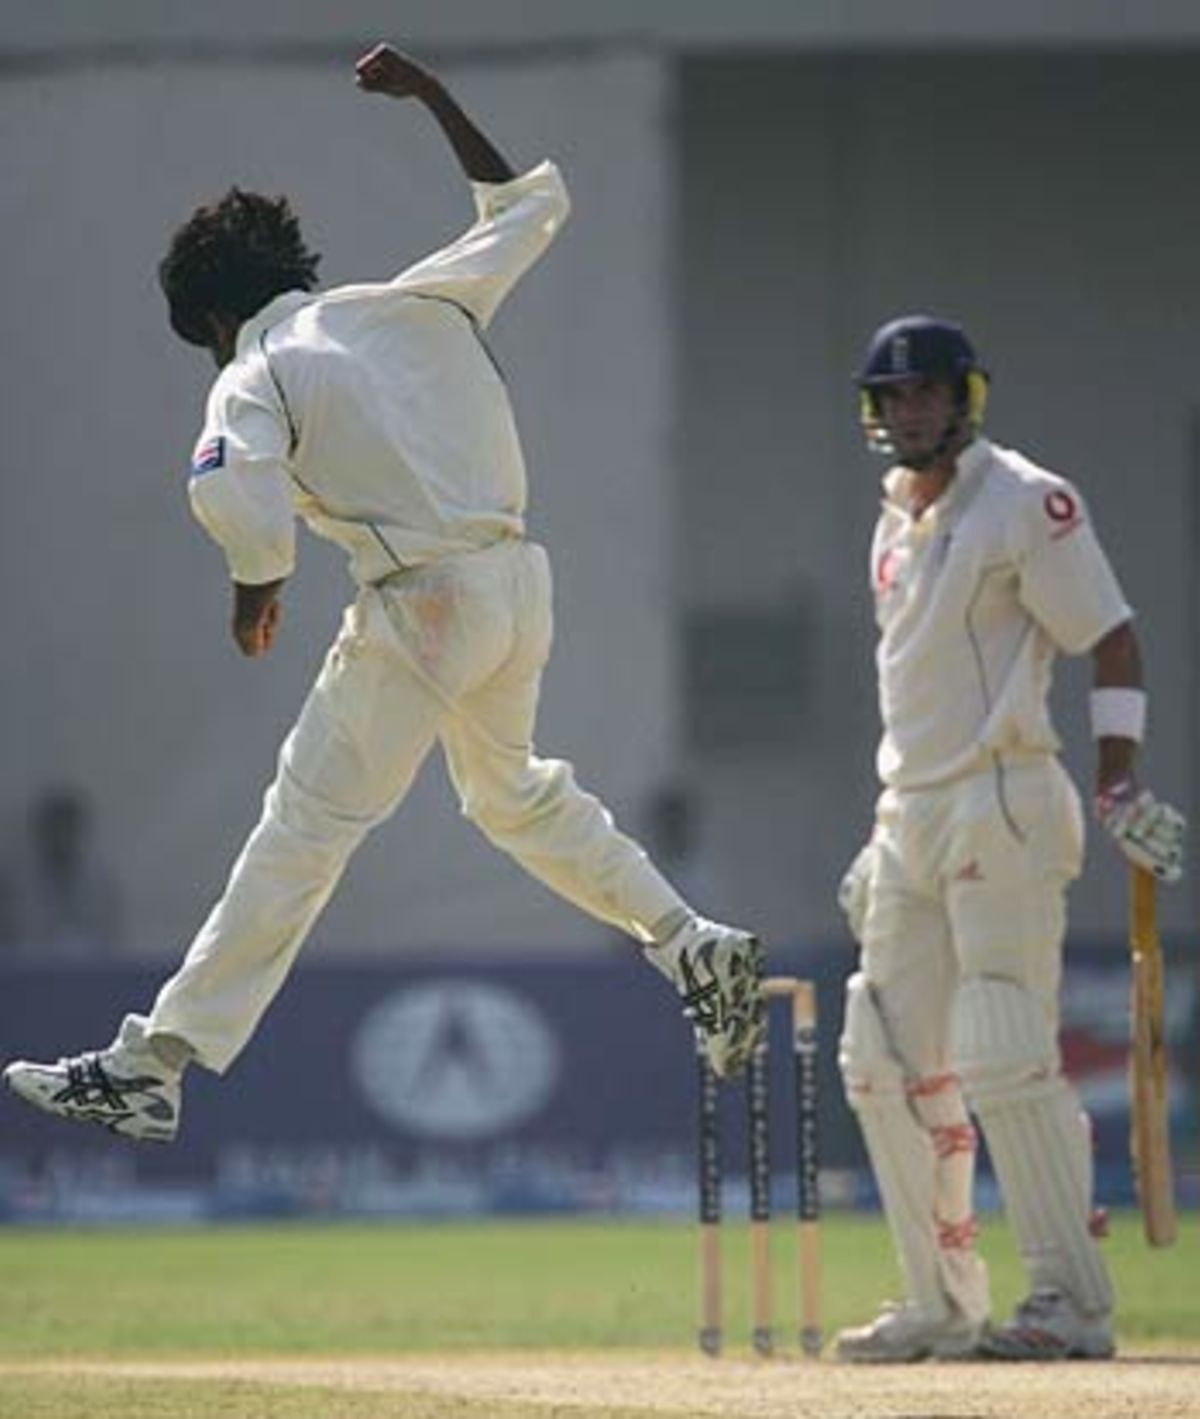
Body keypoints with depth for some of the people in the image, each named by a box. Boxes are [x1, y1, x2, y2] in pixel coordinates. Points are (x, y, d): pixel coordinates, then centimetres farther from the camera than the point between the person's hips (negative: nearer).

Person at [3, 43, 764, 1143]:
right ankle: (696, 949, 28)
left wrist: (255, 592, -4)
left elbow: (235, 486, -22)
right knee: (512, 788, 31)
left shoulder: (255, 379, -2)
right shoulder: (417, 304, 14)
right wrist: (433, 98, 33)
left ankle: (148, 1067, -3)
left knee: (306, 827, -4)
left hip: (422, 607, -6)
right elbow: (531, 204, 28)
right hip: (520, 580, 6)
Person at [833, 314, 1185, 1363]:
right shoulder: (898, 524, 17)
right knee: (888, 1064, 8)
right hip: (911, 814, 9)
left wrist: (1119, 786, -16)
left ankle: (1073, 1303, -12)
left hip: (1004, 811, -9)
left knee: (1005, 1059, -15)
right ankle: (945, 1306, 14)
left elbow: (1112, 640, -10)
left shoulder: (1025, 505, -8)